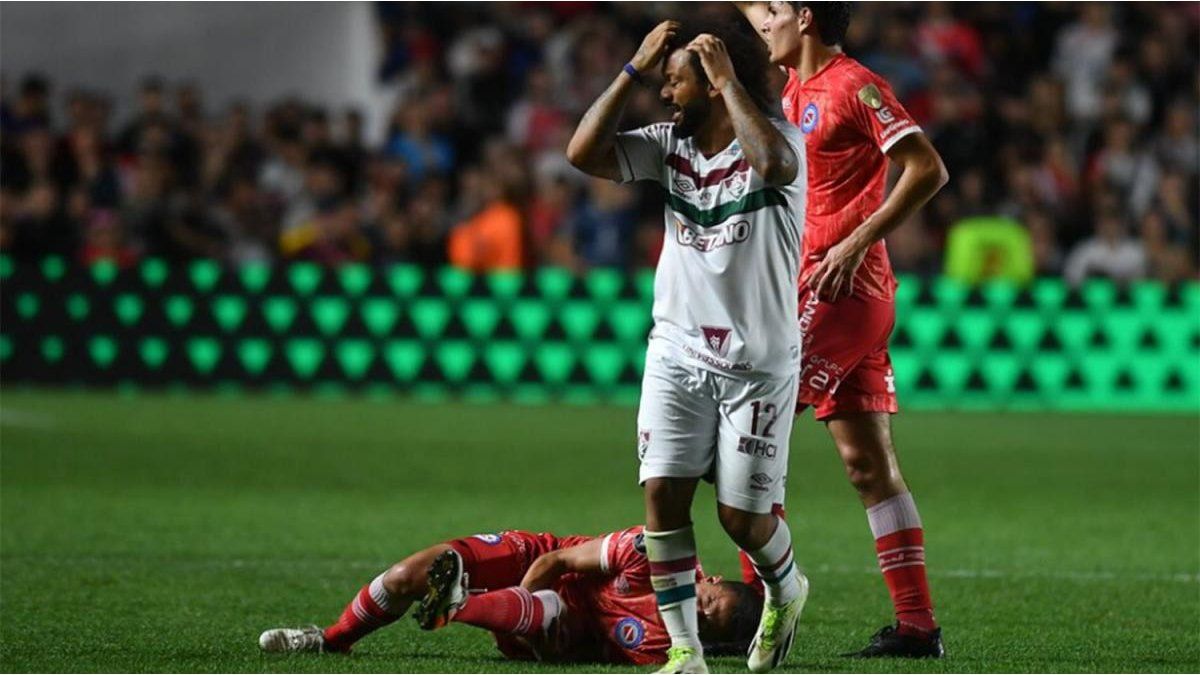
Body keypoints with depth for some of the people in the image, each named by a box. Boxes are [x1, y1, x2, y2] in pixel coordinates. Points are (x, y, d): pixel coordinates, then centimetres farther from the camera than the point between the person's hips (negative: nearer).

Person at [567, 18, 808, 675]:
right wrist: (634, 67, -7)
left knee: (742, 515, 1)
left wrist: (728, 80, -27)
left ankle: (787, 591, 35)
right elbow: (583, 153, -7)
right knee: (662, 490, -10)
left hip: (758, 365, -4)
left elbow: (772, 163, -38)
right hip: (677, 351, 4)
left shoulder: (777, 141, -12)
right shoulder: (669, 144, 3)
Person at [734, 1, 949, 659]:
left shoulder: (856, 87, -11)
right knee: (868, 463, 5)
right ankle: (917, 623, 4)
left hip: (838, 289, -9)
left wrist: (857, 241, -20)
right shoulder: (797, 83, 14)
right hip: (818, 290, 9)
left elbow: (928, 169, -17)